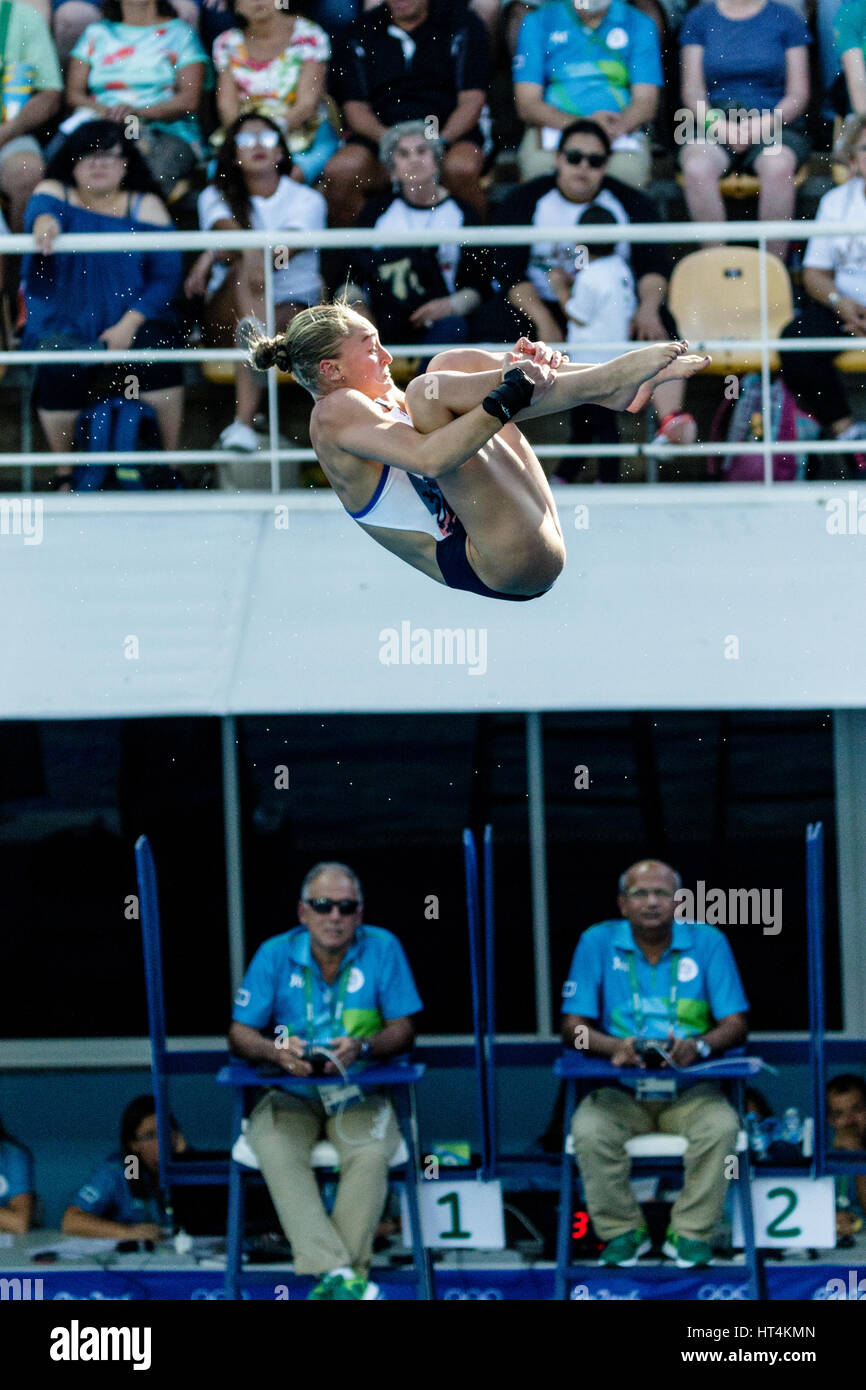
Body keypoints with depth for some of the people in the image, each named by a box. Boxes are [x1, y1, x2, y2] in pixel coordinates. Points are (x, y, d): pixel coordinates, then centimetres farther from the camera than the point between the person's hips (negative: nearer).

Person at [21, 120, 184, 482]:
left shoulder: (144, 207, 4)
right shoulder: (55, 193, 6)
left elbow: (166, 276, -3)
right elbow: (42, 207, -18)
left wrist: (129, 325, -17)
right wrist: (44, 222, -44)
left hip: (132, 324, 0)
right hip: (64, 326, 0)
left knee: (157, 352, -29)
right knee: (60, 368, -30)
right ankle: (65, 472, -7)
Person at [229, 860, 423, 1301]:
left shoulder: (382, 949, -1)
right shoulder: (276, 955, 1)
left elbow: (403, 1030, -3)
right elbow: (240, 1034, -1)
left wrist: (362, 1047, -25)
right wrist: (275, 1051, -25)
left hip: (359, 1093, 0)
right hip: (291, 1094, 1)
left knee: (369, 1153, -33)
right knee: (277, 1151, -32)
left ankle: (339, 1275, -28)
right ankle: (341, 1275, -39)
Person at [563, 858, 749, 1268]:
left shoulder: (707, 942, 2)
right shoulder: (597, 943, 2)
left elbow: (735, 1025, -2)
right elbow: (573, 1026, -2)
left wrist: (700, 1046, -25)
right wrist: (615, 1047, -24)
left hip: (689, 1092, 0)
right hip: (620, 1094, 0)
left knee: (721, 1125, -31)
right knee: (588, 1129, -31)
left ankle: (692, 1234, -15)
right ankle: (623, 1232, -11)